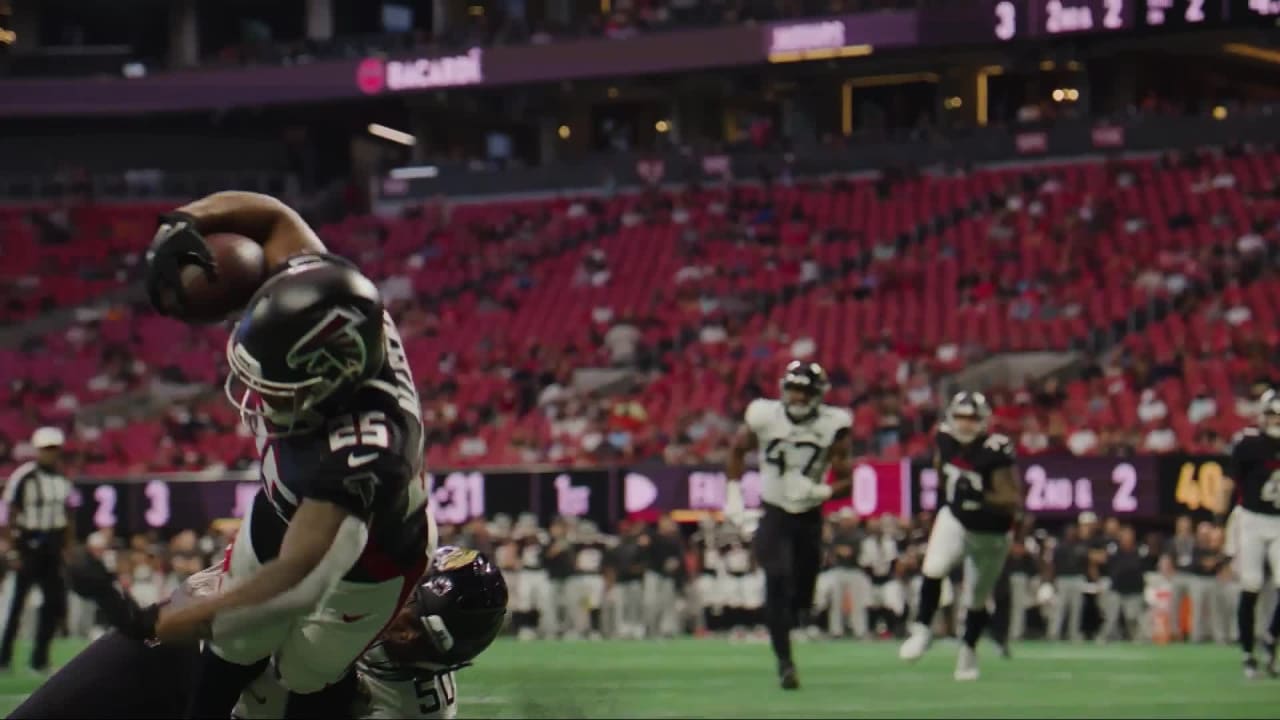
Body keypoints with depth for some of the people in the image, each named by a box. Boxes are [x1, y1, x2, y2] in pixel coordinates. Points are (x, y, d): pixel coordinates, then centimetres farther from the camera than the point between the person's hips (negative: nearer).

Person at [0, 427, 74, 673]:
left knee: (55, 603, 3)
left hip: (53, 547, 6)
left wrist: (69, 548, 8)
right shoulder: (23, 477, -11)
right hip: (29, 544, -6)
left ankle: (40, 657, 12)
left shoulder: (62, 479, 7)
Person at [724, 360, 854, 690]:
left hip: (809, 518, 2)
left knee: (802, 595, 6)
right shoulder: (764, 417, -11)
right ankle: (784, 662, -16)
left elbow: (846, 480, -4)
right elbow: (737, 451, 9)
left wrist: (822, 492, -25)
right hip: (774, 515, -2)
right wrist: (733, 495, 4)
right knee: (778, 582, -18)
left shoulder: (833, 426, -10)